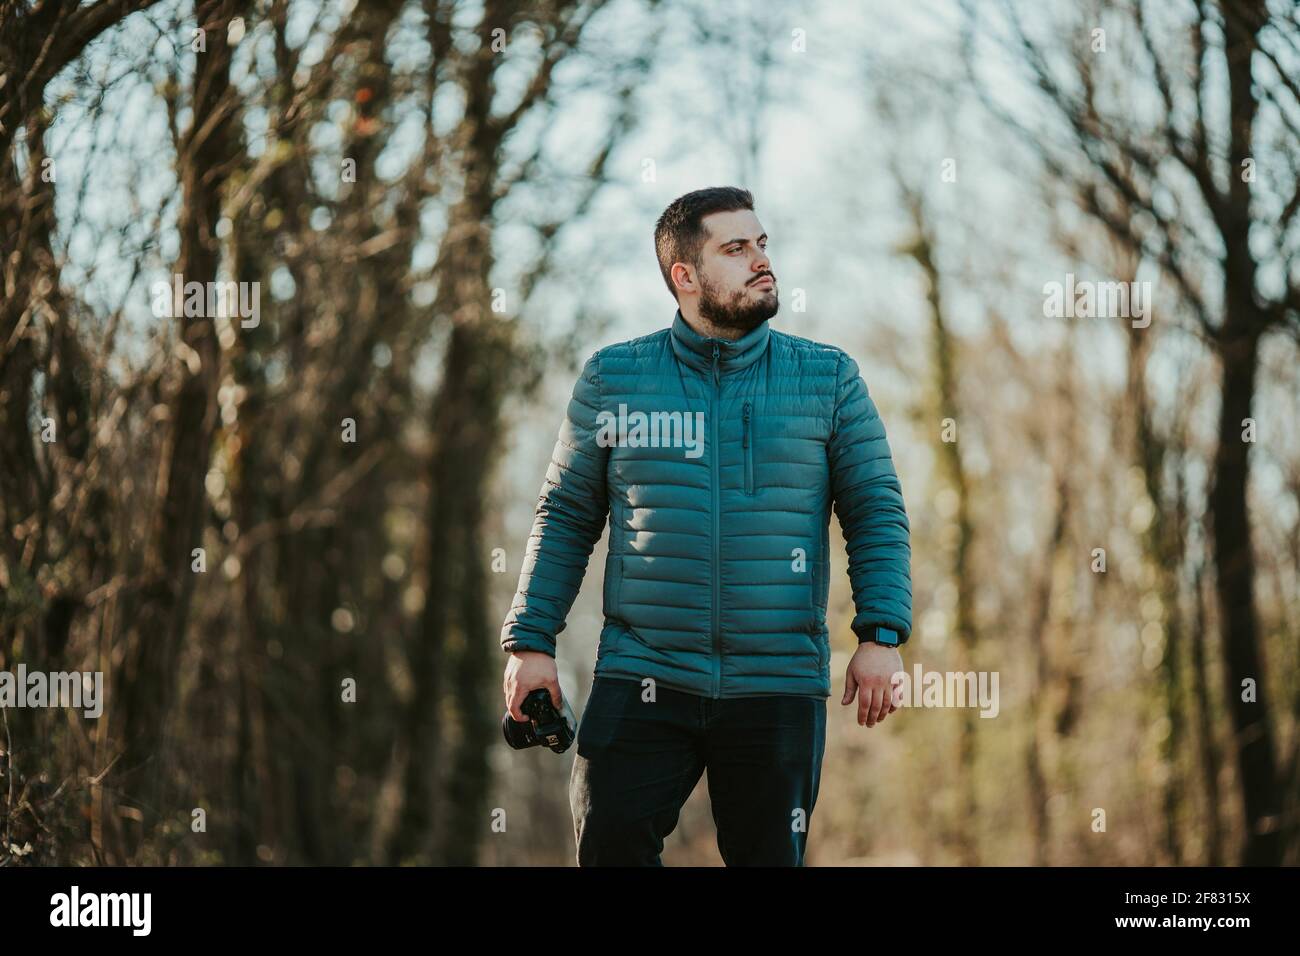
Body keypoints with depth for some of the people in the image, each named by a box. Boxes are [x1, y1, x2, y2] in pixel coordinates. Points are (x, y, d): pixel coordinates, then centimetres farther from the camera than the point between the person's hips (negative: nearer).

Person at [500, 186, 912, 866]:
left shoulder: (829, 379, 6)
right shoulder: (612, 380, 6)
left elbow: (877, 514, 5)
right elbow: (565, 517, 10)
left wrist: (880, 636, -8)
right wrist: (530, 642, 3)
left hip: (778, 686, 0)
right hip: (641, 681, 0)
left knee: (769, 859, 5)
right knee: (610, 849, -11)